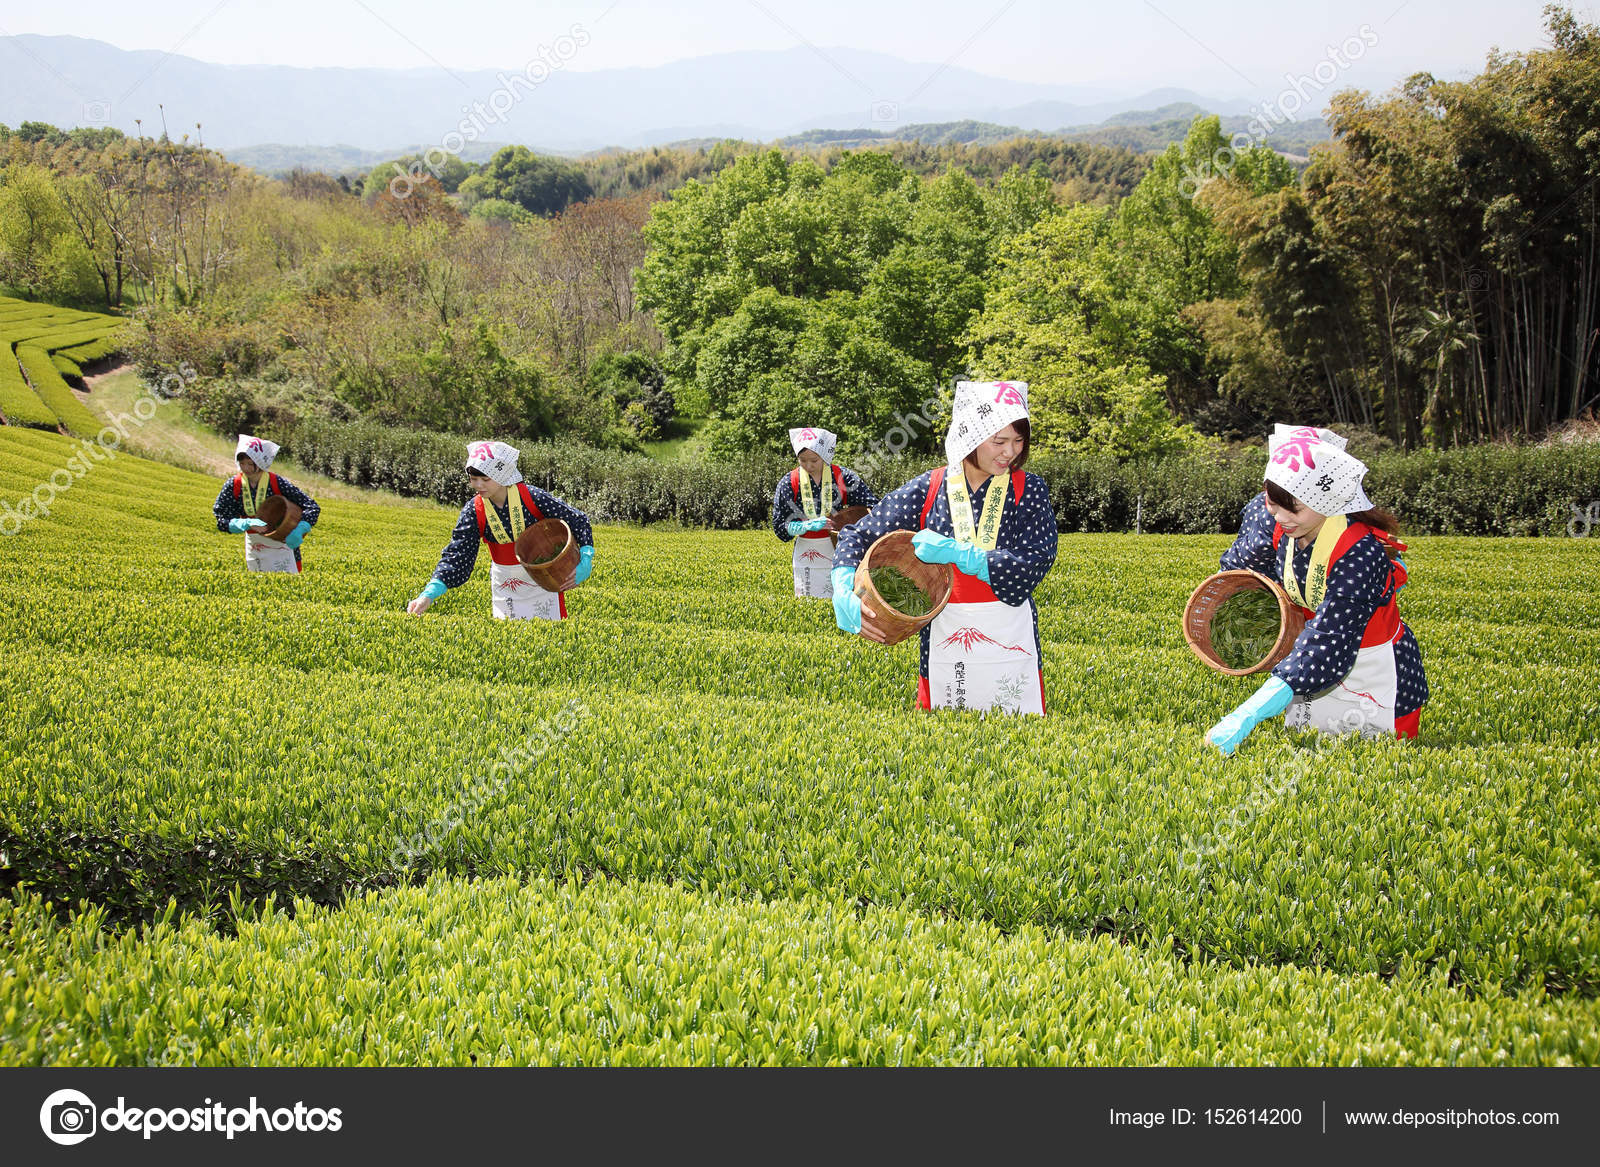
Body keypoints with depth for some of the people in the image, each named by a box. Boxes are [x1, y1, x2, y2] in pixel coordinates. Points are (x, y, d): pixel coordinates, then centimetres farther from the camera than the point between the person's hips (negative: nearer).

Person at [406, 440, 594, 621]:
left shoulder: (532, 497, -19)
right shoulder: (473, 512, -12)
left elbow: (578, 521, -11)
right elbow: (455, 557, -15)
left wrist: (585, 561, -25)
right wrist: (428, 595, -28)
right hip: (505, 585, 2)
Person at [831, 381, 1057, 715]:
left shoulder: (1028, 490, -2)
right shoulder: (929, 490, -1)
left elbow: (1033, 565, -12)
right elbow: (859, 536, 2)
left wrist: (955, 553, -20)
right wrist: (844, 590, -18)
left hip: (1011, 649, 0)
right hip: (943, 652, 1)